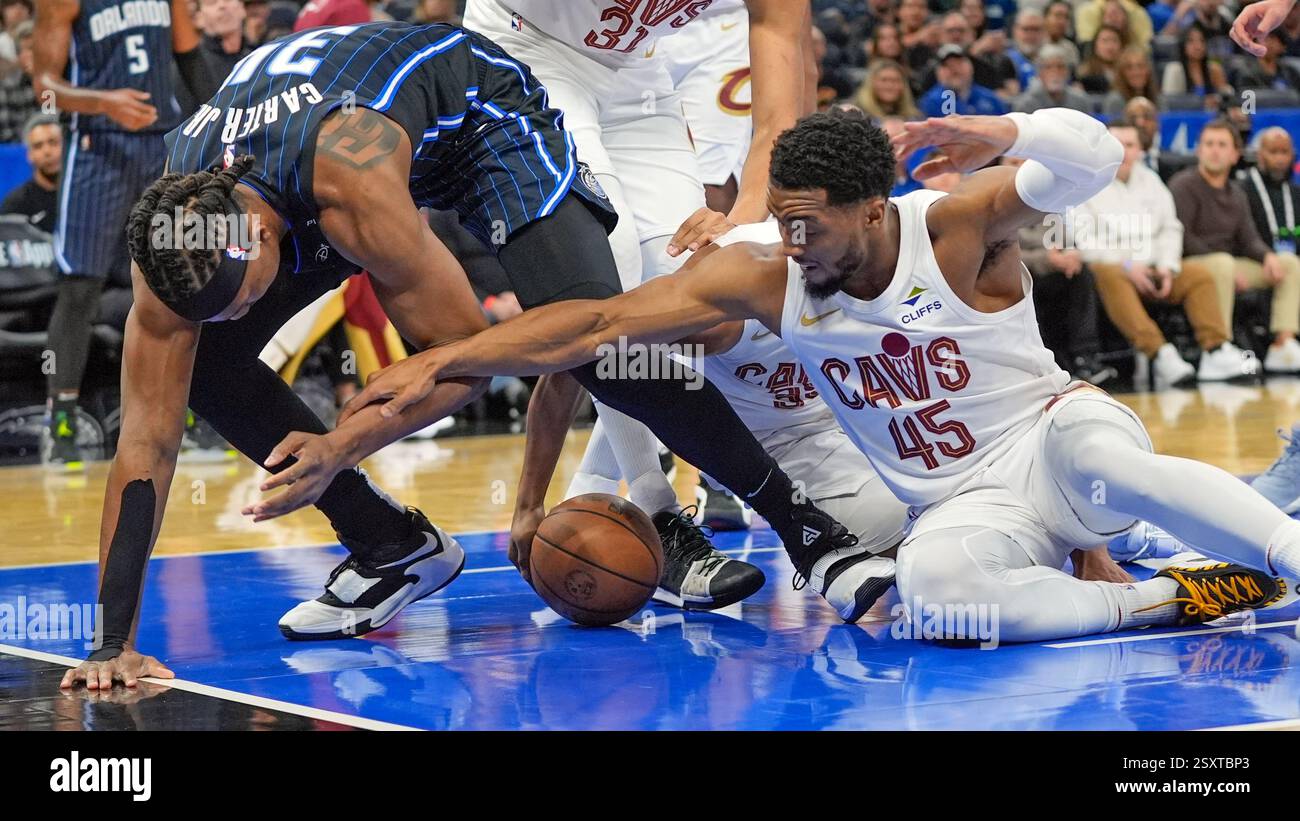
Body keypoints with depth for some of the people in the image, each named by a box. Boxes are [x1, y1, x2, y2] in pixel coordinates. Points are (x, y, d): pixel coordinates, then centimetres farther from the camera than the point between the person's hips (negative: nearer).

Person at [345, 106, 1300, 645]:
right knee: (930, 583, -36)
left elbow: (1096, 159, -27)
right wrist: (442, 361, -12)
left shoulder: (958, 226, -15)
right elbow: (599, 322, -7)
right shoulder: (763, 279, -6)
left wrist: (1002, 135, -48)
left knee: (1096, 453, -42)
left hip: (1050, 431, -3)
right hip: (964, 505, 3)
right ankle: (1179, 598, -24)